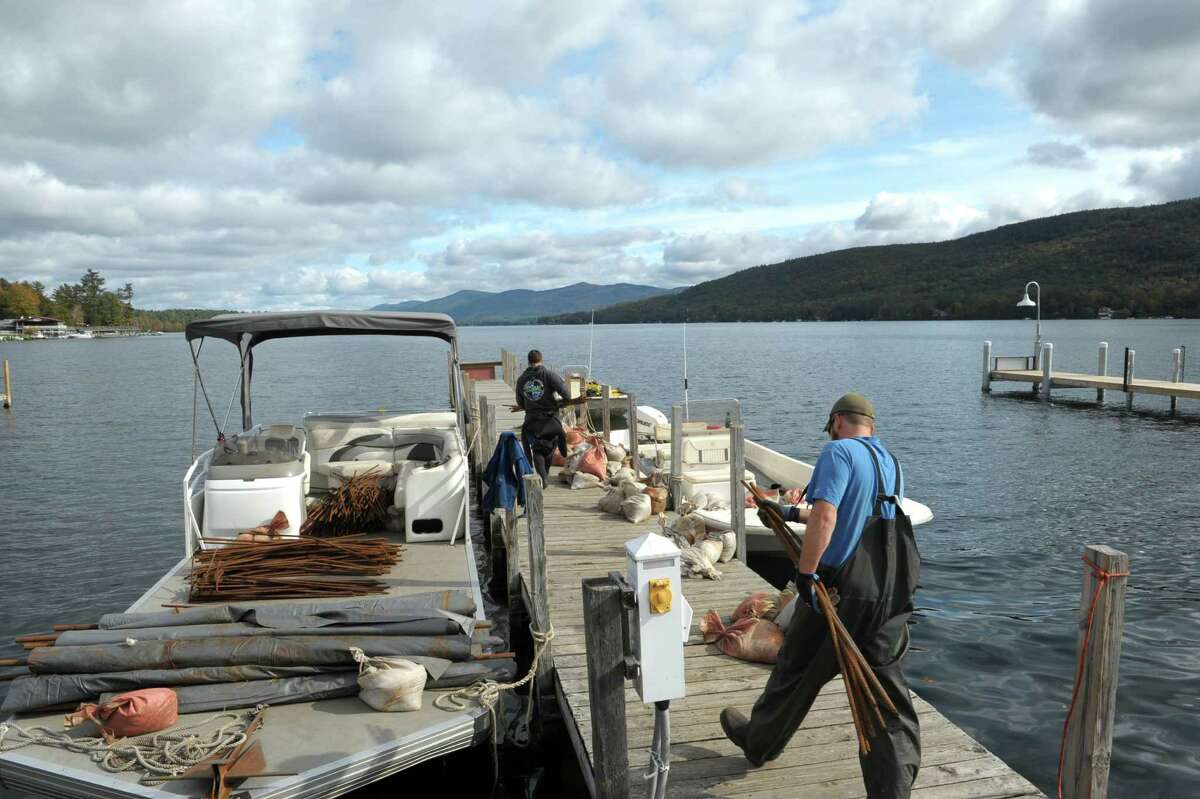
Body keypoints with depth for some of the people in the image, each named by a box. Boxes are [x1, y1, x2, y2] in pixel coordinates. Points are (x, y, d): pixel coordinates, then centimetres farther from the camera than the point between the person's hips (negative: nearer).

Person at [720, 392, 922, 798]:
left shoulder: (839, 451, -9)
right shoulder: (891, 464, 17)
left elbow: (825, 516, -22)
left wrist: (805, 573, -19)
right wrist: (791, 513, 34)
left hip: (841, 588, -6)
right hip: (892, 593, 6)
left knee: (797, 669, 14)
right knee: (885, 688, 9)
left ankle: (759, 742, 36)